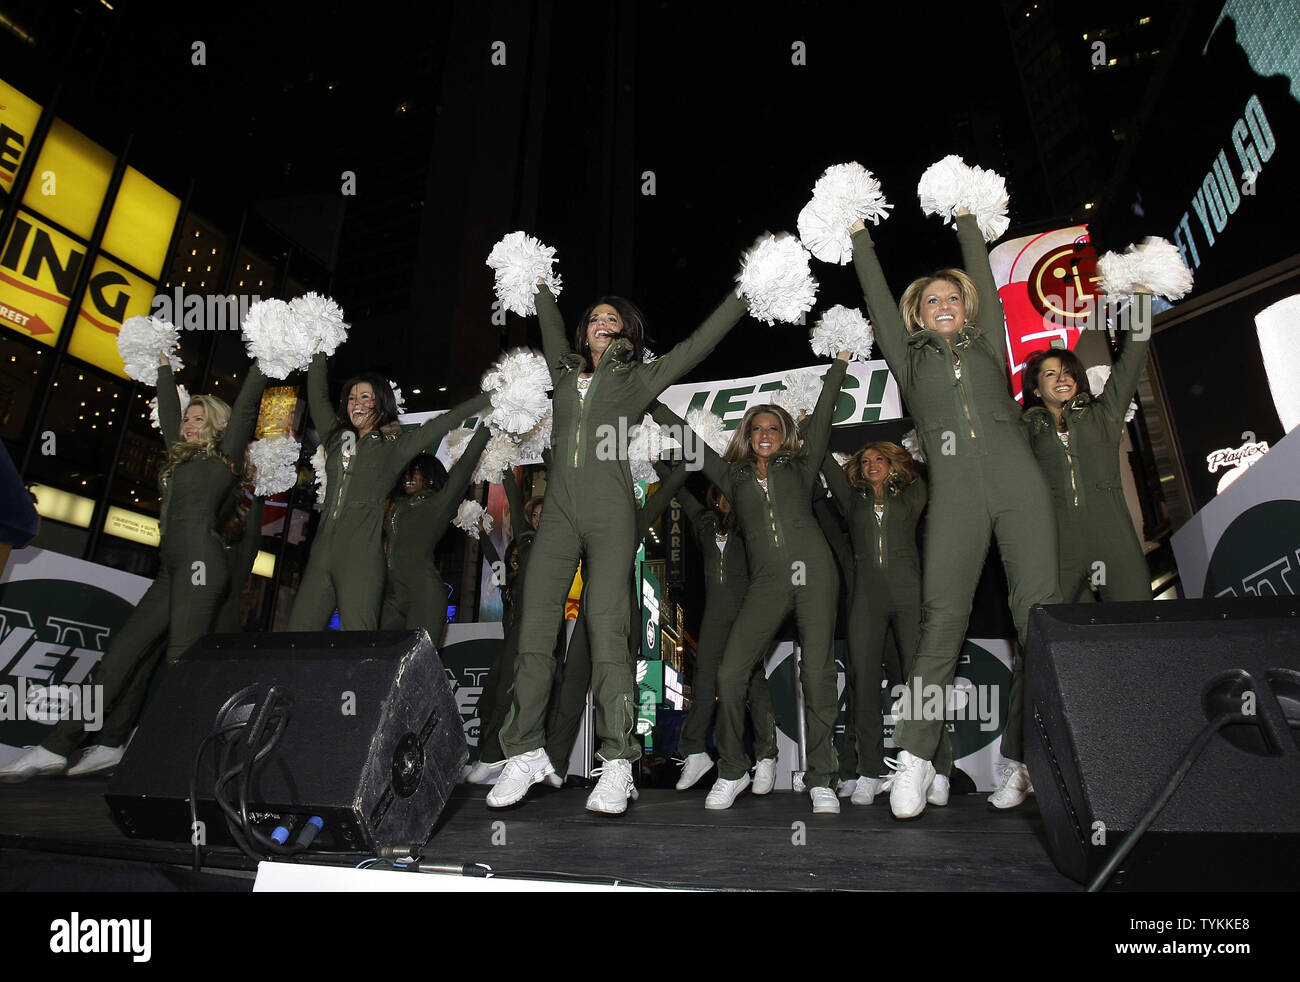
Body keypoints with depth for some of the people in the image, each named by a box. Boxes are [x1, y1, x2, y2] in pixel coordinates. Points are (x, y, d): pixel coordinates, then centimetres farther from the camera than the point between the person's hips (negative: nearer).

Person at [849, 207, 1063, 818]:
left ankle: (1024, 757, 1)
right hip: (954, 493, -2)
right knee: (942, 619, -11)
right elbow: (877, 295, 26)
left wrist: (965, 217, 41)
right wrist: (860, 235, 36)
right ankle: (915, 758, -9)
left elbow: (983, 275, 30)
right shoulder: (911, 359, 22)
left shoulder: (989, 346, 25)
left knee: (1040, 613, -7)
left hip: (1018, 480, 2)